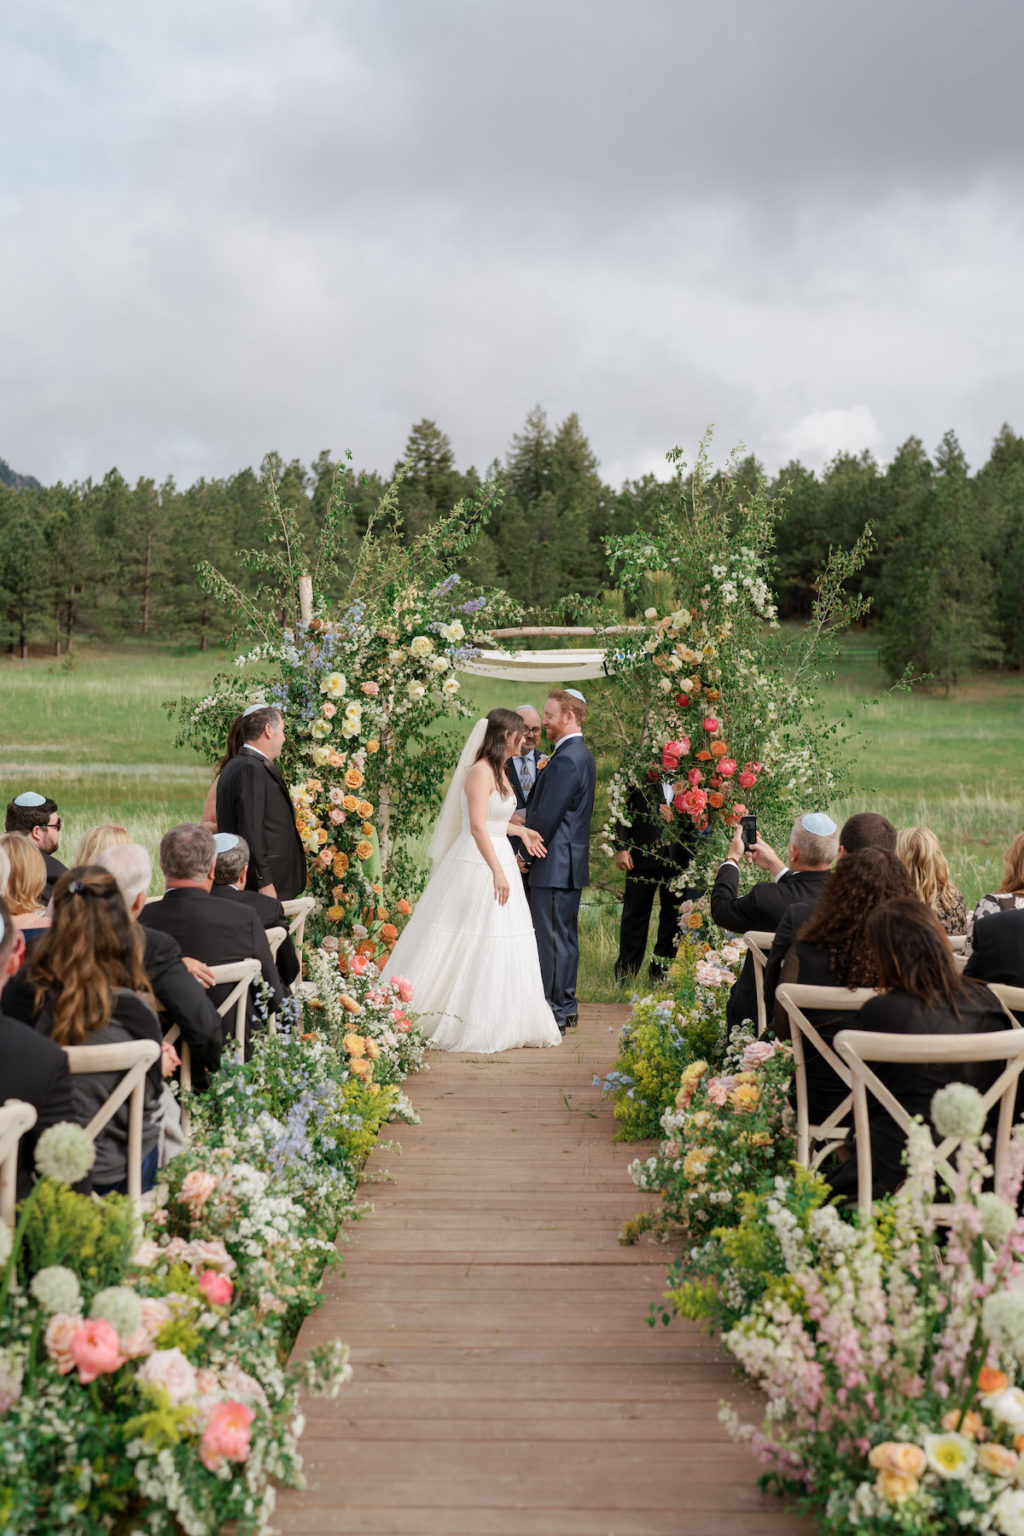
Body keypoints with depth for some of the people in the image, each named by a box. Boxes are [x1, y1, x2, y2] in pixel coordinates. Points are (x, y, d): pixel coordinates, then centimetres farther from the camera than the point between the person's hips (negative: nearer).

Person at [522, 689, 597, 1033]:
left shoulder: (565, 760, -19)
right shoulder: (583, 754, 14)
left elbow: (546, 817, -21)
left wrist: (527, 854, -9)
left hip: (553, 865, -10)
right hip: (572, 863, 10)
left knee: (551, 938, -4)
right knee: (566, 936, 16)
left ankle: (552, 1013, 1)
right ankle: (567, 1006, 25)